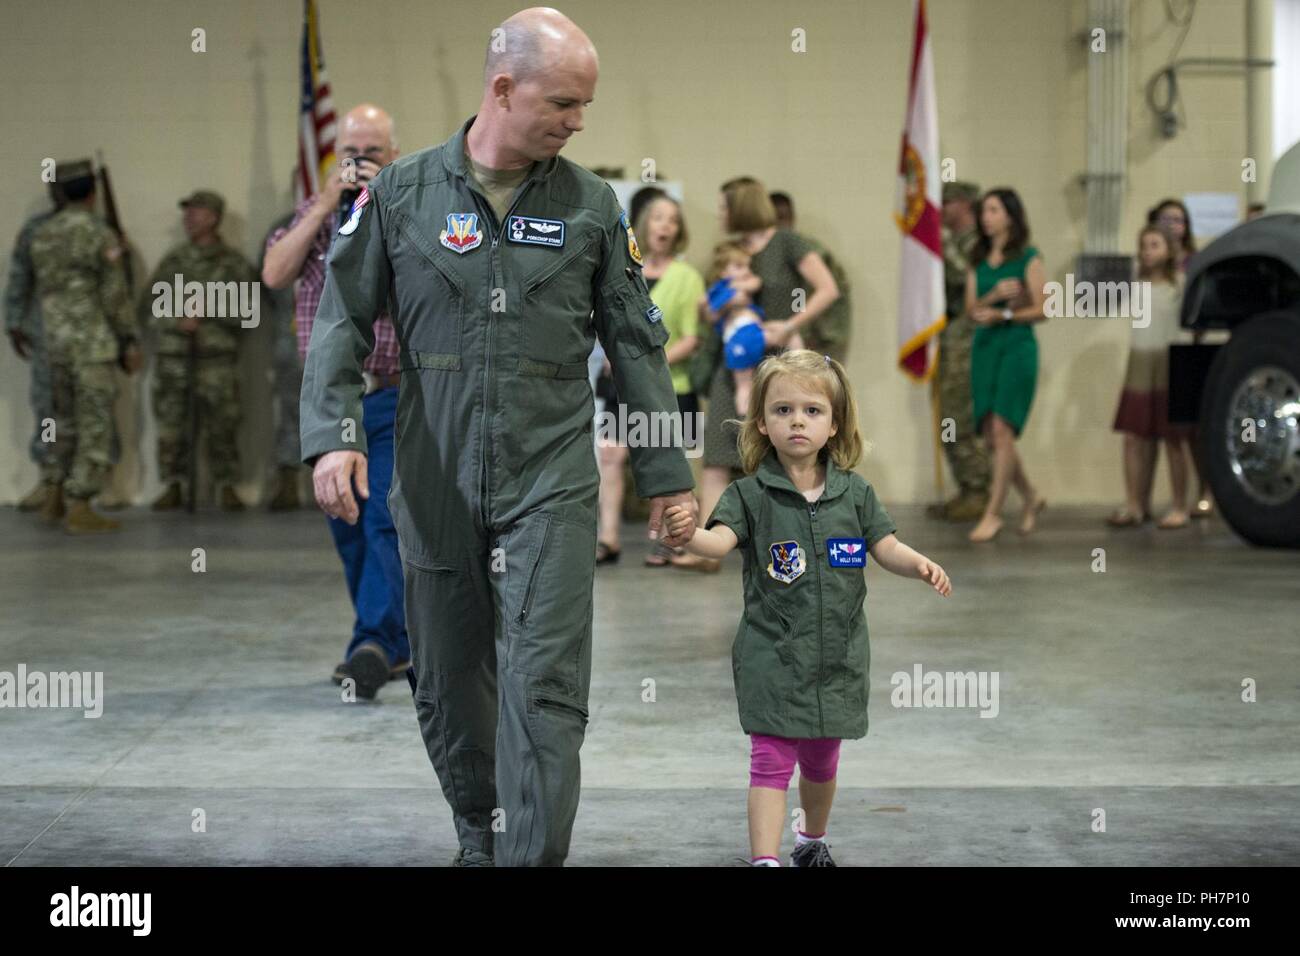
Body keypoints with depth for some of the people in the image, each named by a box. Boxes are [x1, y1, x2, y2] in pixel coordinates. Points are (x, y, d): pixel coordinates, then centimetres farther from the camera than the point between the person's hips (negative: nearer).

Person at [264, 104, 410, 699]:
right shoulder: (314, 213, 10)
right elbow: (275, 274, -5)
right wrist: (327, 203, -9)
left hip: (398, 398, -4)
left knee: (388, 523, -15)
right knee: (349, 530, 9)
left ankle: (373, 647, -18)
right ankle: (393, 650, 20)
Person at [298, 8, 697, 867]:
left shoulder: (591, 203, 3)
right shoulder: (402, 192, 1)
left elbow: (636, 345, 8)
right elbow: (342, 320, 3)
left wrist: (665, 473, 8)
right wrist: (331, 434, -12)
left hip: (552, 482, -1)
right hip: (436, 484, 1)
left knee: (544, 687, -10)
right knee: (446, 685, 12)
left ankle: (533, 856, -7)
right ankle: (479, 835, 33)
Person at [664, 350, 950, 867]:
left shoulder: (854, 492, 2)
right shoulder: (751, 494, -8)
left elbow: (887, 549, 3)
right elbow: (721, 539, -24)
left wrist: (919, 564, -19)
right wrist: (687, 534, -46)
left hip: (837, 655, 4)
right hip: (772, 654, -4)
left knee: (821, 762, 19)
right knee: (771, 759, -11)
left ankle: (813, 840, 43)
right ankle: (764, 857, -12)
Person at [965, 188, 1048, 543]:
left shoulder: (1028, 258, -2)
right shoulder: (978, 261, 12)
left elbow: (1041, 309, -5)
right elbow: (971, 309, 7)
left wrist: (1002, 314, -16)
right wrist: (996, 294, -12)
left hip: (1017, 345, -6)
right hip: (984, 346, 6)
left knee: (1001, 429, -13)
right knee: (990, 434, 4)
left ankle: (993, 513, -10)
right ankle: (1031, 497, 24)